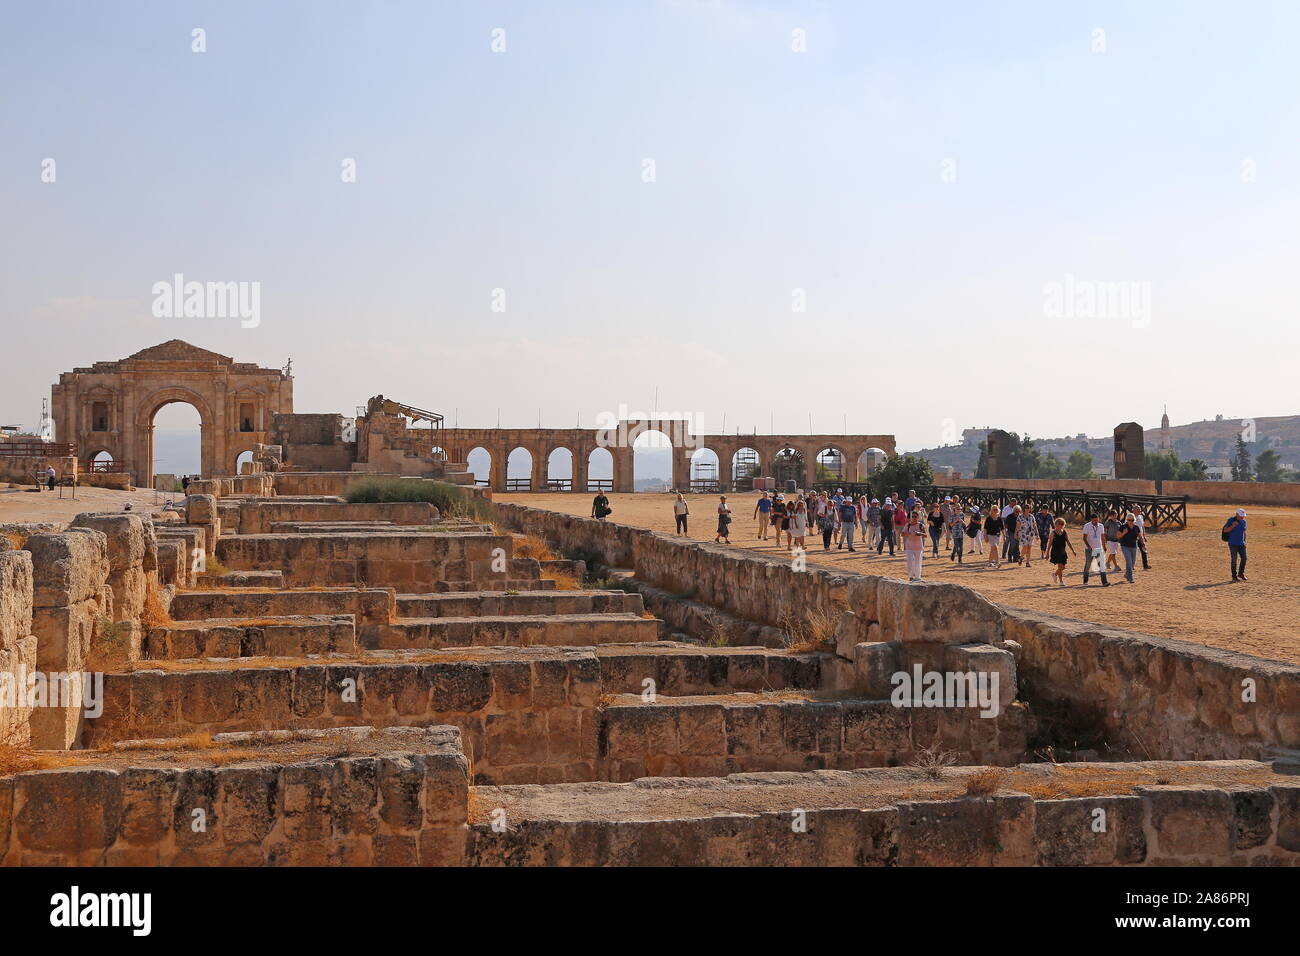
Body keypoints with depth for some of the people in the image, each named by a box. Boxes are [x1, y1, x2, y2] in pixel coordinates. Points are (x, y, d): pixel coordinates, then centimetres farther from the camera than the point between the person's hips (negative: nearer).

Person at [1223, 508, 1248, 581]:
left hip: (1241, 544, 5)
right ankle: (1234, 576, 5)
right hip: (1232, 544, -5)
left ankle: (1241, 574, 17)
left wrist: (1245, 542, 14)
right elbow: (1225, 530, -16)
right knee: (1234, 560, -4)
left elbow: (1244, 532, 17)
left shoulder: (1243, 521, 6)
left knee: (1244, 558, 0)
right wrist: (1232, 526, -31)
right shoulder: (1230, 520, -10)